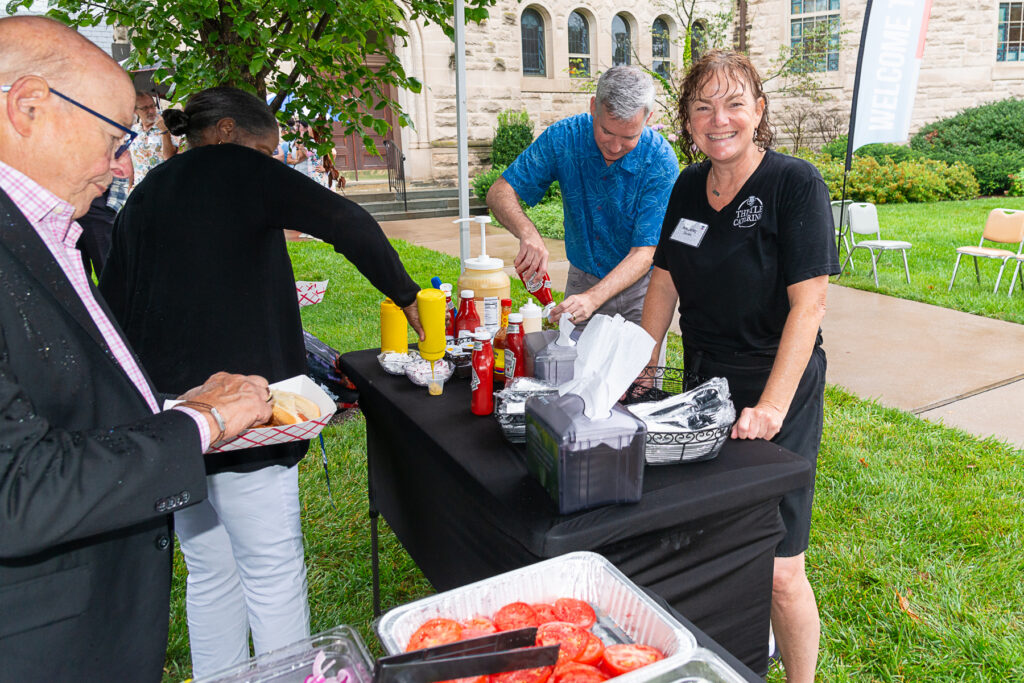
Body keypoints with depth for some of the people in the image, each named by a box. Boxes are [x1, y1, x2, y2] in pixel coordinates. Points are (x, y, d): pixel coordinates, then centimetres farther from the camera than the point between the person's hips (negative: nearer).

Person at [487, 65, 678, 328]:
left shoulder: (660, 161, -22)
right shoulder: (563, 137, -15)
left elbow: (643, 254, -24)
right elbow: (500, 192, -14)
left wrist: (592, 298, -40)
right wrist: (528, 233, -35)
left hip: (641, 285, -2)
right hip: (582, 279, 2)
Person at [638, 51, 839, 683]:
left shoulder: (796, 184, -11)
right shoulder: (688, 187, 7)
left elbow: (809, 301, -17)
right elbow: (664, 281, 11)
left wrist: (772, 406, -23)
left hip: (778, 393, -5)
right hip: (703, 383, 5)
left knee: (778, 571, -1)